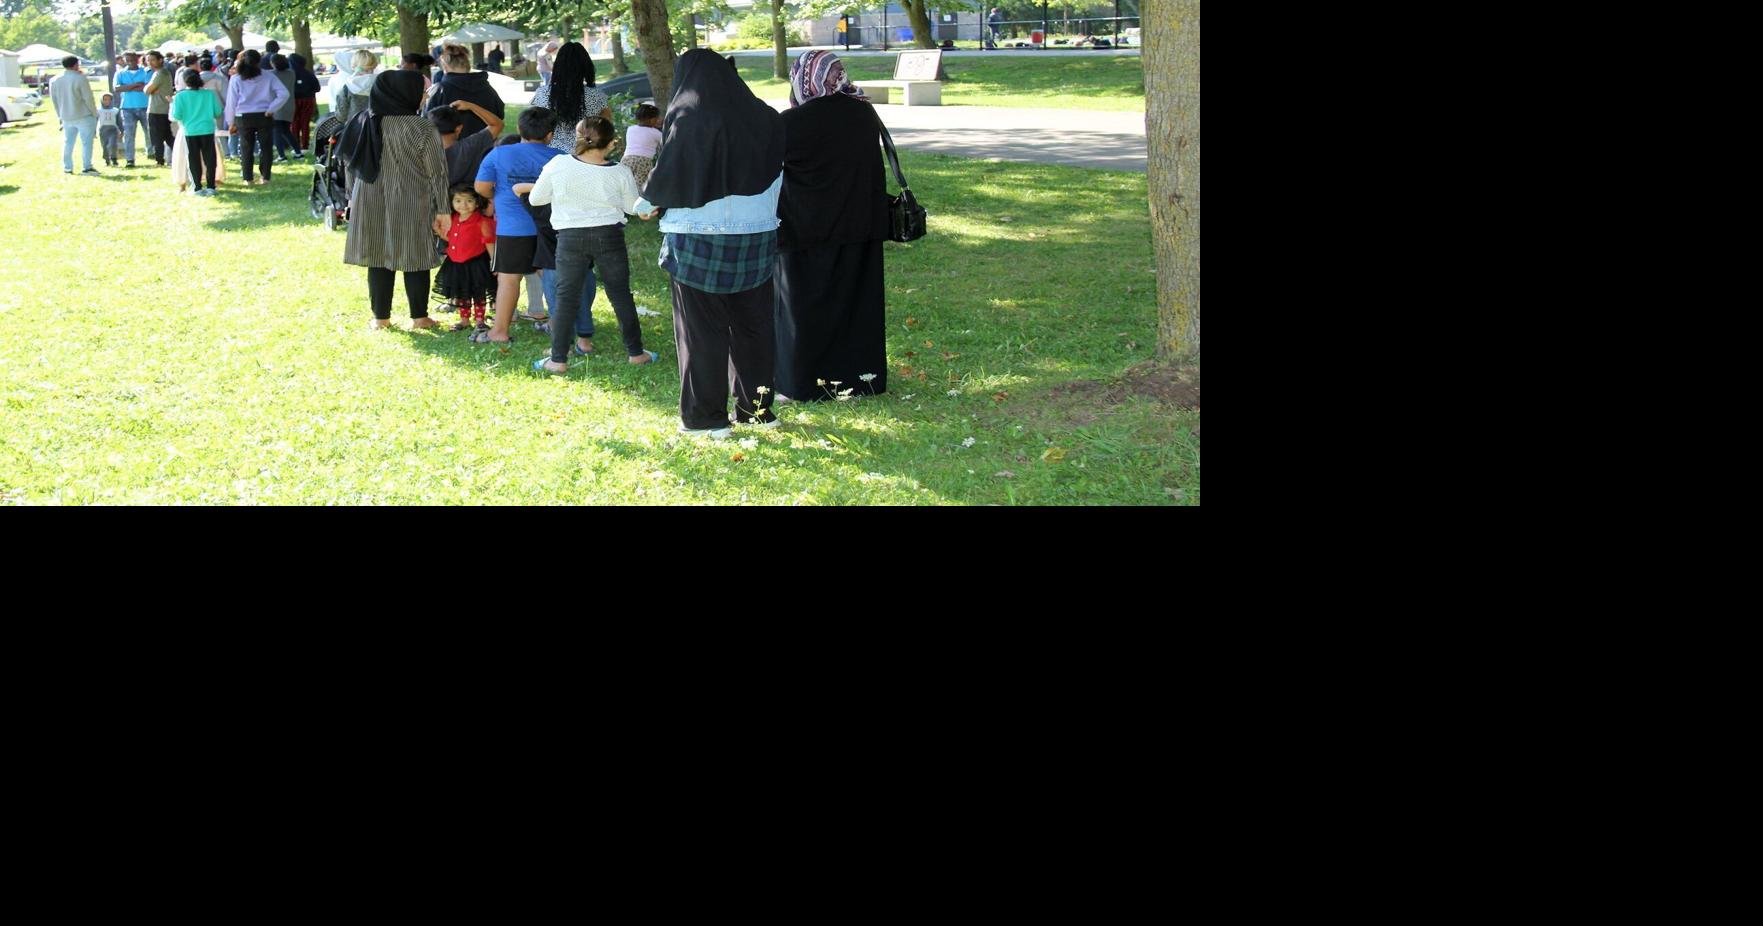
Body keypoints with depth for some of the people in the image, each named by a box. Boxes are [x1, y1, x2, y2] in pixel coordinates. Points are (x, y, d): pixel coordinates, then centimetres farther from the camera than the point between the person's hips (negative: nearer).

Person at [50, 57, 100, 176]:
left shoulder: (54, 81, 5)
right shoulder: (80, 78, -13)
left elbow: (54, 100, 11)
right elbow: (88, 98, -13)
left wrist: (60, 116, 20)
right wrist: (95, 113, -1)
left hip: (66, 117, 5)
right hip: (84, 116, -5)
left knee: (67, 142, 13)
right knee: (86, 142, 0)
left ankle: (67, 167, 14)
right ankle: (87, 167, -3)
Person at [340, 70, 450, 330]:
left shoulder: (365, 124, -2)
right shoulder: (420, 129, -14)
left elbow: (350, 163, 5)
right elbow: (437, 173, -12)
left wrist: (352, 197, 16)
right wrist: (443, 210, -6)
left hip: (371, 204, 4)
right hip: (410, 207, -4)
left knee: (378, 258, 11)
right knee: (414, 259, 8)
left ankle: (381, 317, 16)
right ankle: (419, 317, 15)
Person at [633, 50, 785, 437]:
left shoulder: (690, 119, -13)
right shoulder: (764, 118, 3)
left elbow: (669, 172, -13)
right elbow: (776, 175, 10)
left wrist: (647, 202, 6)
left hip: (700, 239, -5)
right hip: (757, 237, 5)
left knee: (701, 329, 5)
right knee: (753, 324, 15)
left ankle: (705, 416, 8)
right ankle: (756, 408, 22)